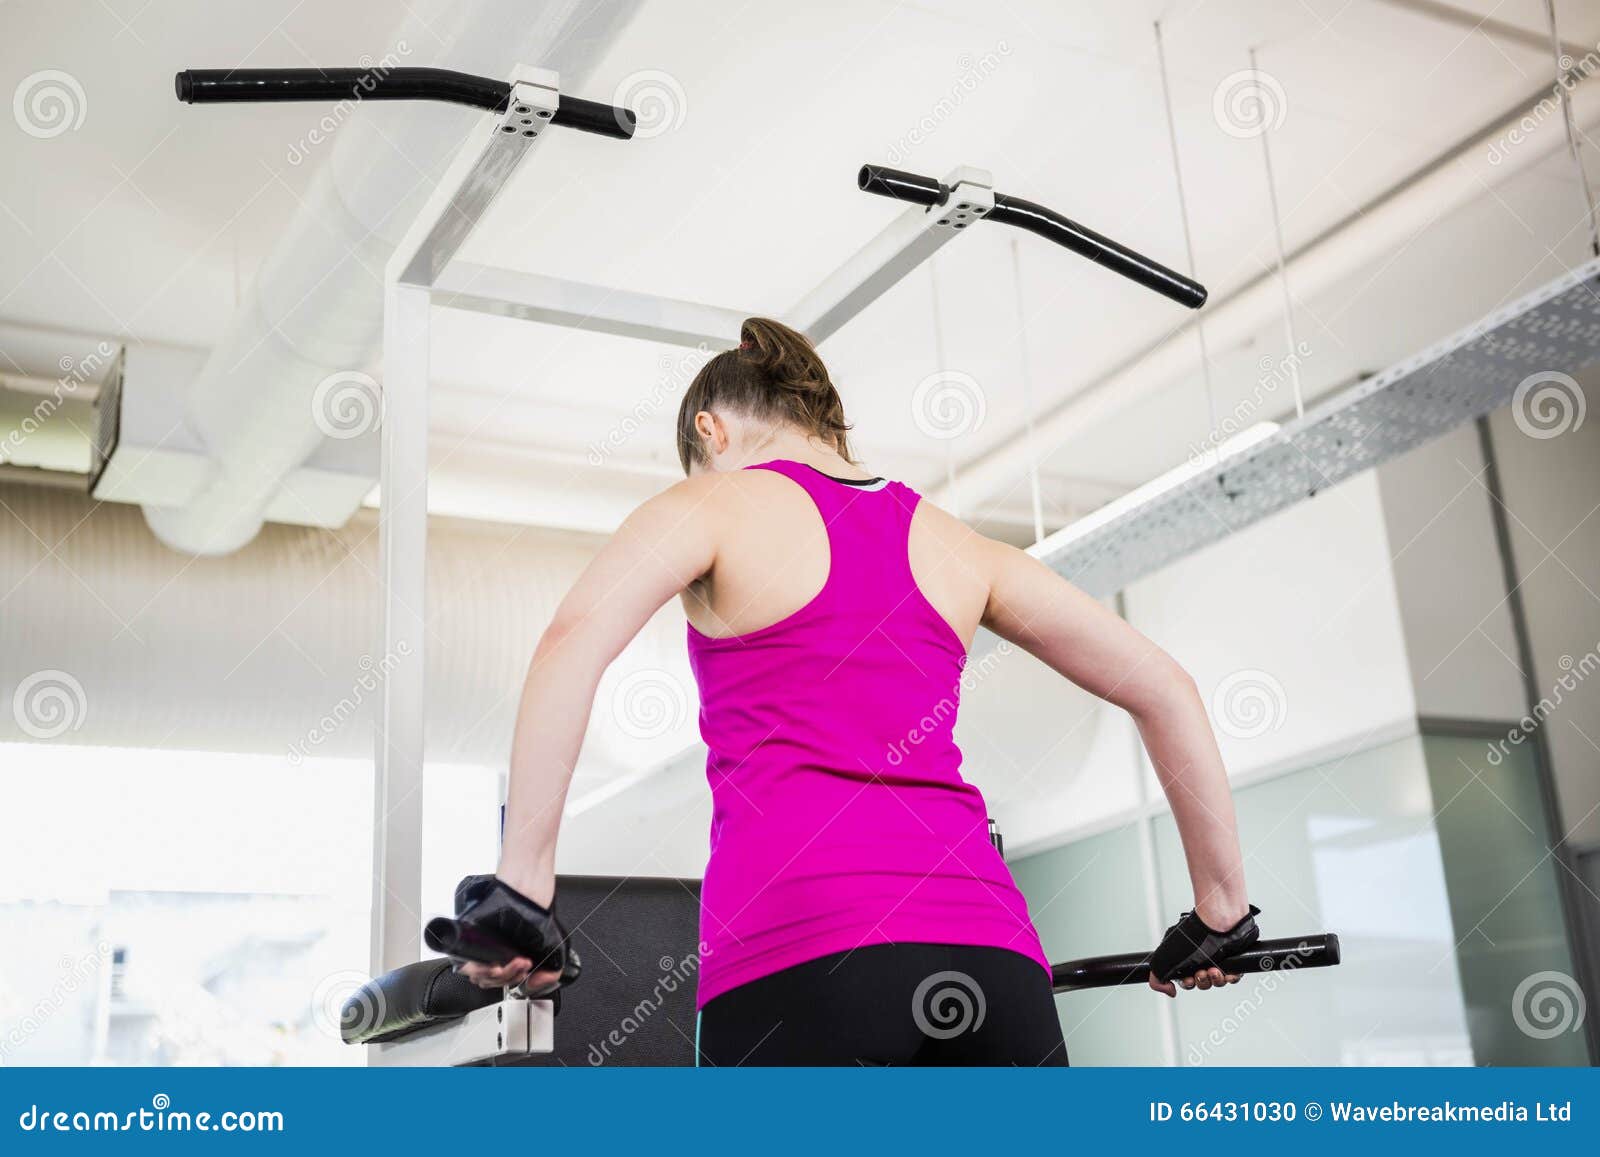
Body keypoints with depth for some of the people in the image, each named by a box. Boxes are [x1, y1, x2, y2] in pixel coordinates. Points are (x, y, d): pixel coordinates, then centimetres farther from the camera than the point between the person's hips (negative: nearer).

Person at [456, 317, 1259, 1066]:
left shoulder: (711, 506, 9)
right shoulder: (956, 544, 21)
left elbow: (575, 639, -12)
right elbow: (1163, 689, 20)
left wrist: (522, 885, -11)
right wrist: (1219, 908, 23)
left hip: (798, 944, -4)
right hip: (988, 949, 5)